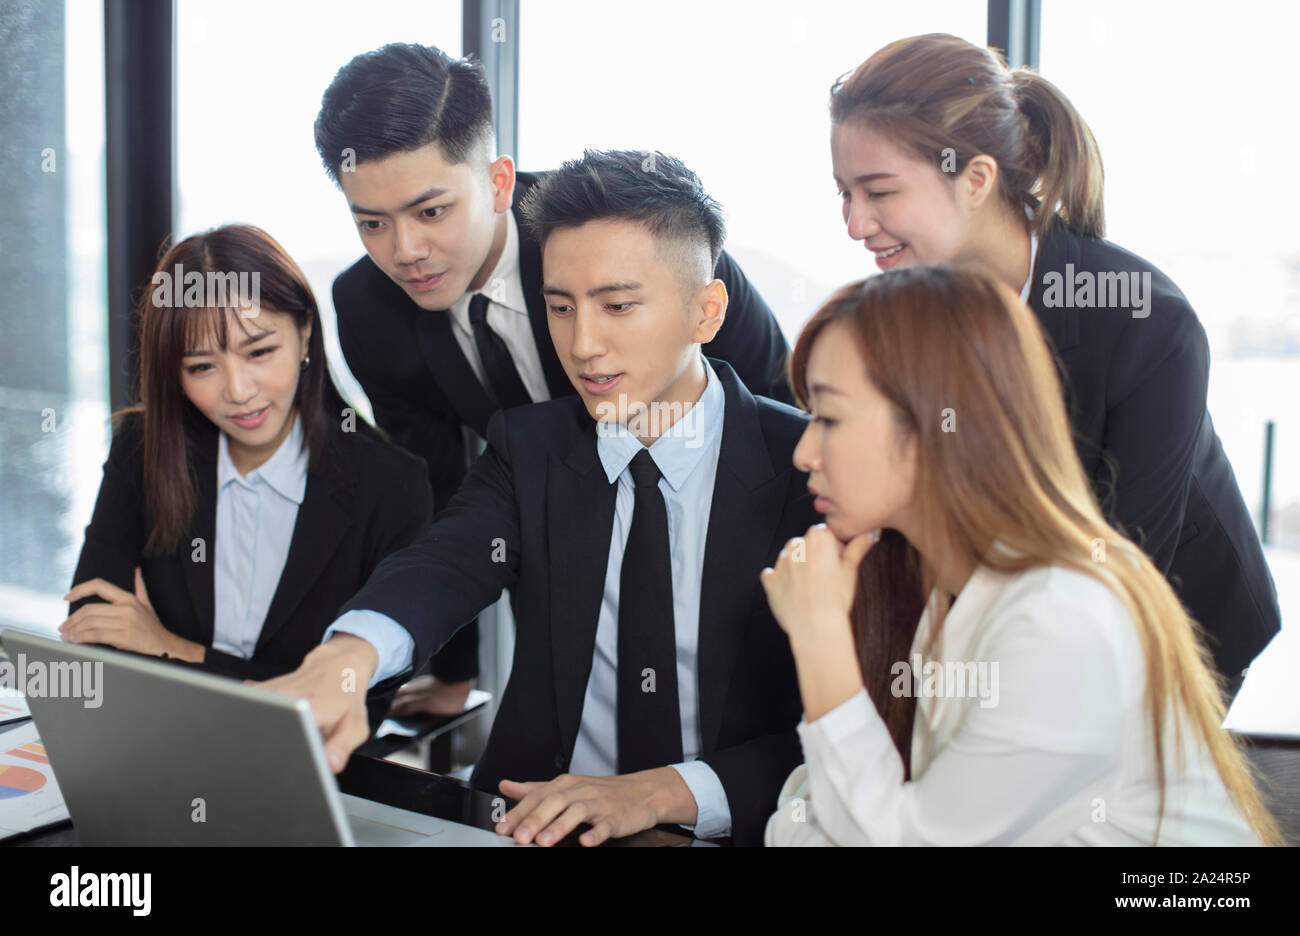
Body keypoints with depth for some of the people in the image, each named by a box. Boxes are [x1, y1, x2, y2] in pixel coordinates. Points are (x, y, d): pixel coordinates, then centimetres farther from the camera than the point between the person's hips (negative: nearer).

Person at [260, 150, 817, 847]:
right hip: (537, 825, 2)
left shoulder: (811, 466, -6)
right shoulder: (528, 448, 6)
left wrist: (664, 791, -23)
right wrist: (347, 657, -34)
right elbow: (445, 565, -13)